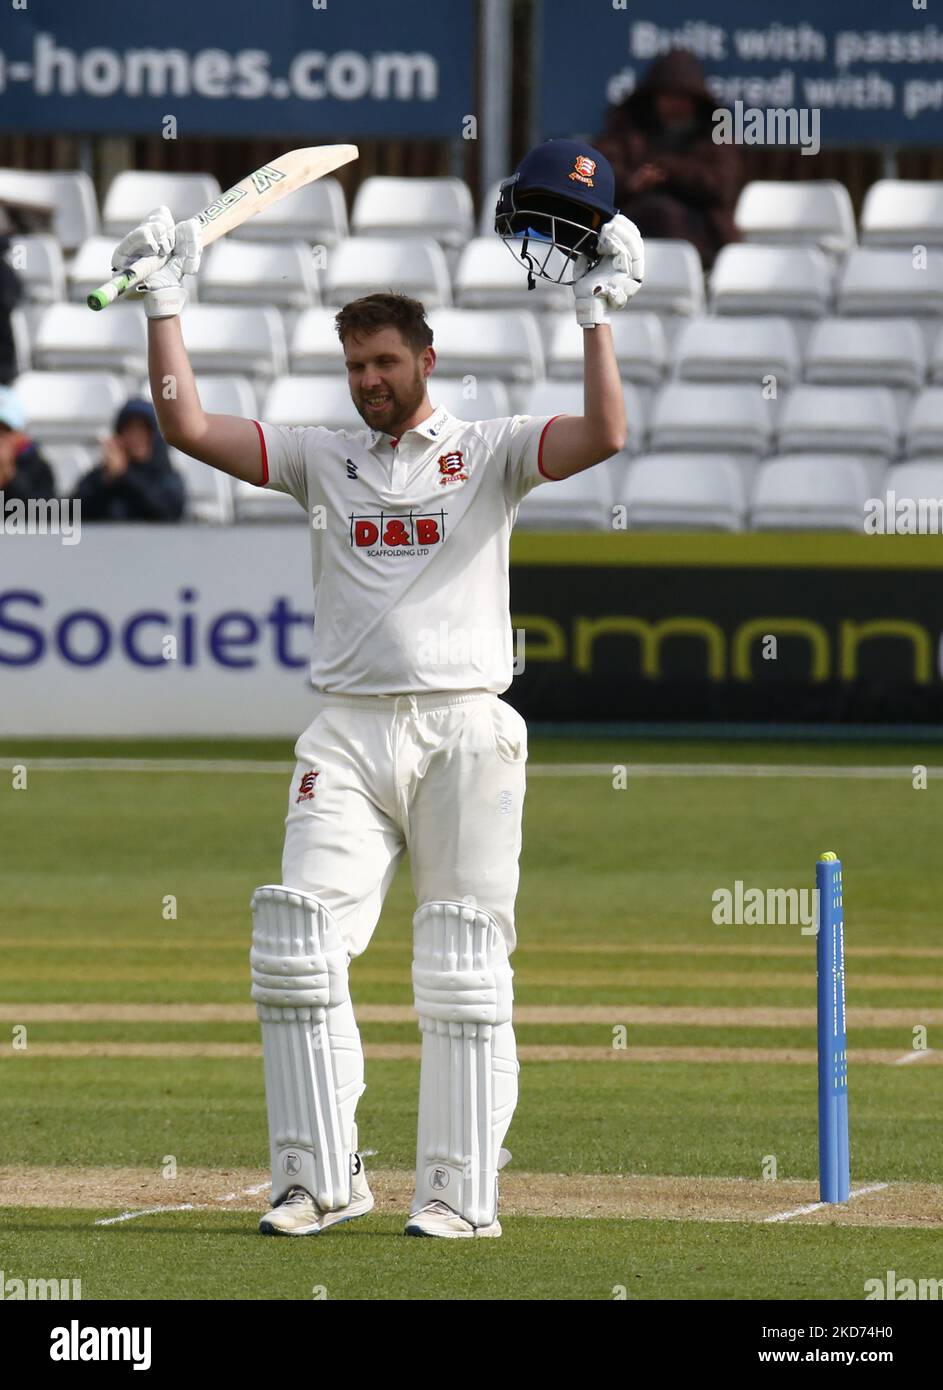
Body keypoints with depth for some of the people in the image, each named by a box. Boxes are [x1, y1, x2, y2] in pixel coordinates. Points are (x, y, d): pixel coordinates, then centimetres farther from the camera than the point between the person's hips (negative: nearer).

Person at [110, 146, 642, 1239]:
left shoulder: (487, 454, 6)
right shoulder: (322, 457, 13)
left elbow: (603, 436, -10)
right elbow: (186, 426, 5)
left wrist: (595, 315, -15)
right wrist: (165, 303, 3)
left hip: (463, 730, -2)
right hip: (347, 736, 2)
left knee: (462, 972, -2)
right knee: (297, 945, -8)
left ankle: (460, 1190, 1)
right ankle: (321, 1179, -1)